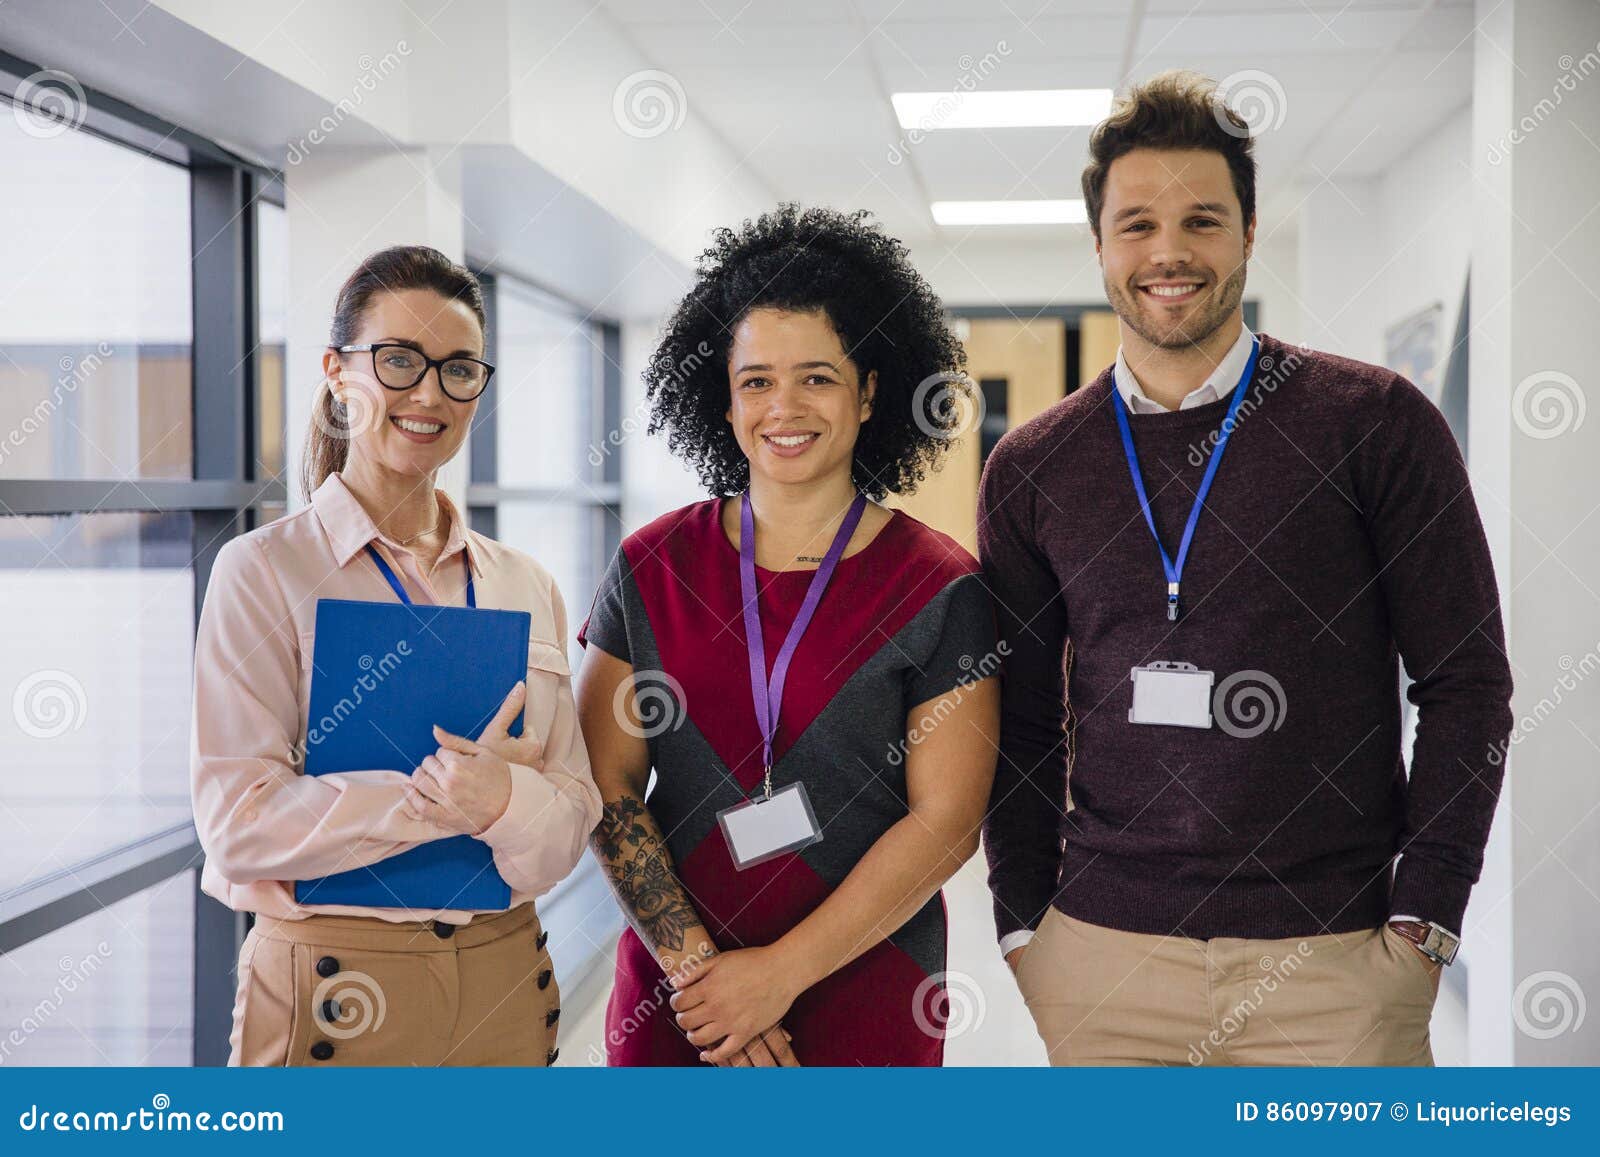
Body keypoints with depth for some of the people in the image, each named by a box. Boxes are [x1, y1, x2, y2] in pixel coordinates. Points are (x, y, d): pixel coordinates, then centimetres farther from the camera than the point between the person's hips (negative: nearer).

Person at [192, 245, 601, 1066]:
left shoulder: (524, 585, 7)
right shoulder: (263, 569, -6)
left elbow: (571, 820, 1)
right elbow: (240, 826, -15)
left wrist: (503, 803, -21)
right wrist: (446, 797, -20)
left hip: (507, 980, 4)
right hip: (335, 992, -4)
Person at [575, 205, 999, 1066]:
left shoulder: (940, 590, -5)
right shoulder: (652, 569, 2)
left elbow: (946, 821, -9)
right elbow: (605, 788, -1)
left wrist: (780, 973, -12)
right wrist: (694, 965, -11)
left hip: (864, 1005, -1)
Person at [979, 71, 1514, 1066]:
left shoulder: (1378, 423, -1)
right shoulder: (1033, 468, 7)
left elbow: (1467, 683, 0)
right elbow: (1021, 722, 12)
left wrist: (1423, 921, -6)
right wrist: (1025, 925, 5)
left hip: (1336, 954, -2)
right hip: (1103, 957, 2)